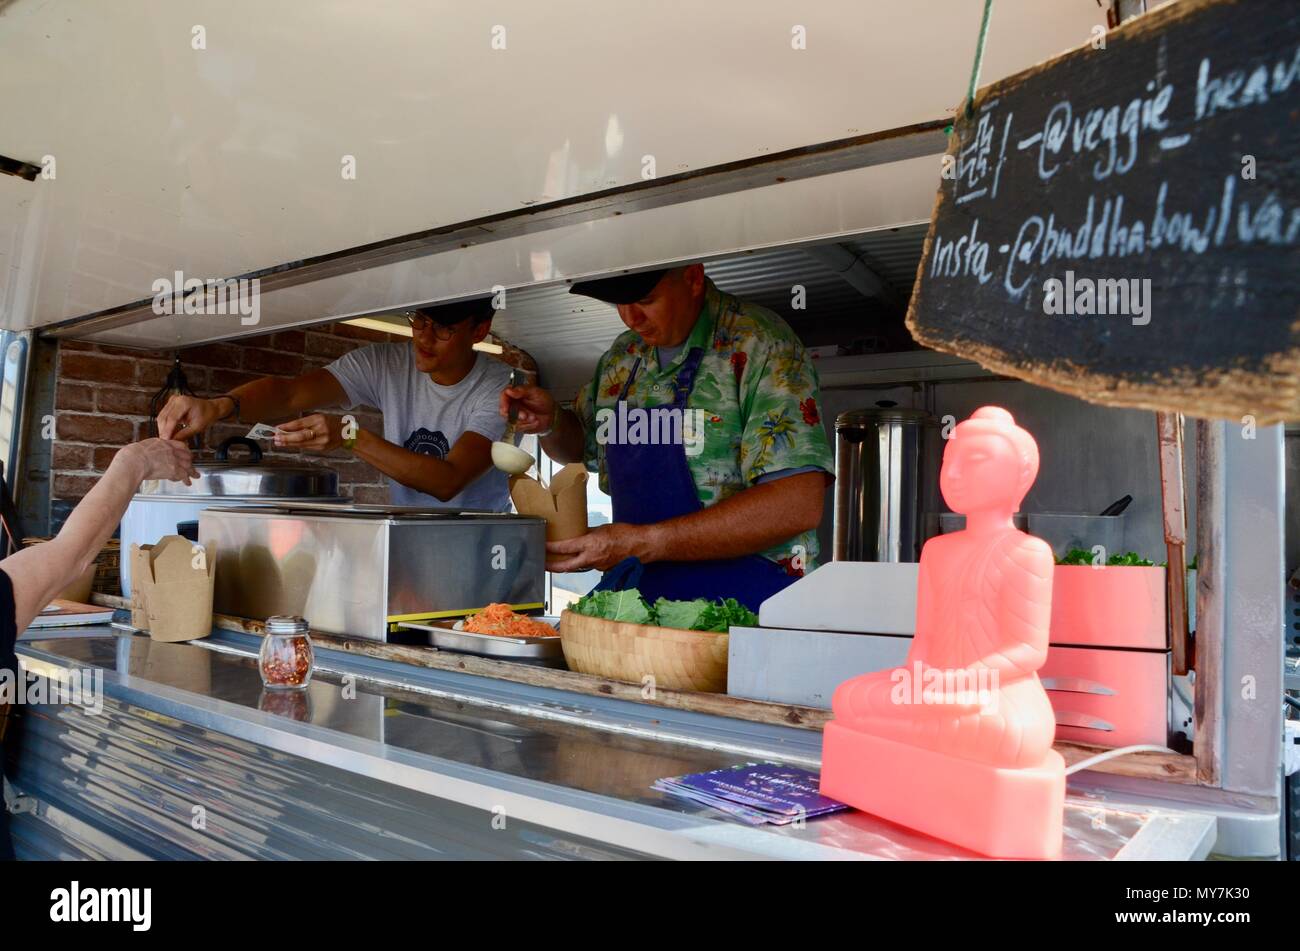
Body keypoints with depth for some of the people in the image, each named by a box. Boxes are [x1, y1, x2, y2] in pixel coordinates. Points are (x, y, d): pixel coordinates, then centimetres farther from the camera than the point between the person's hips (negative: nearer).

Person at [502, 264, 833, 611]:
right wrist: (550, 422, 2)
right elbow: (579, 445, 26)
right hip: (637, 590, 5)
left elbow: (798, 504, -21)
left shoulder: (758, 343, -12)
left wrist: (643, 543, -22)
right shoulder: (624, 353, 10)